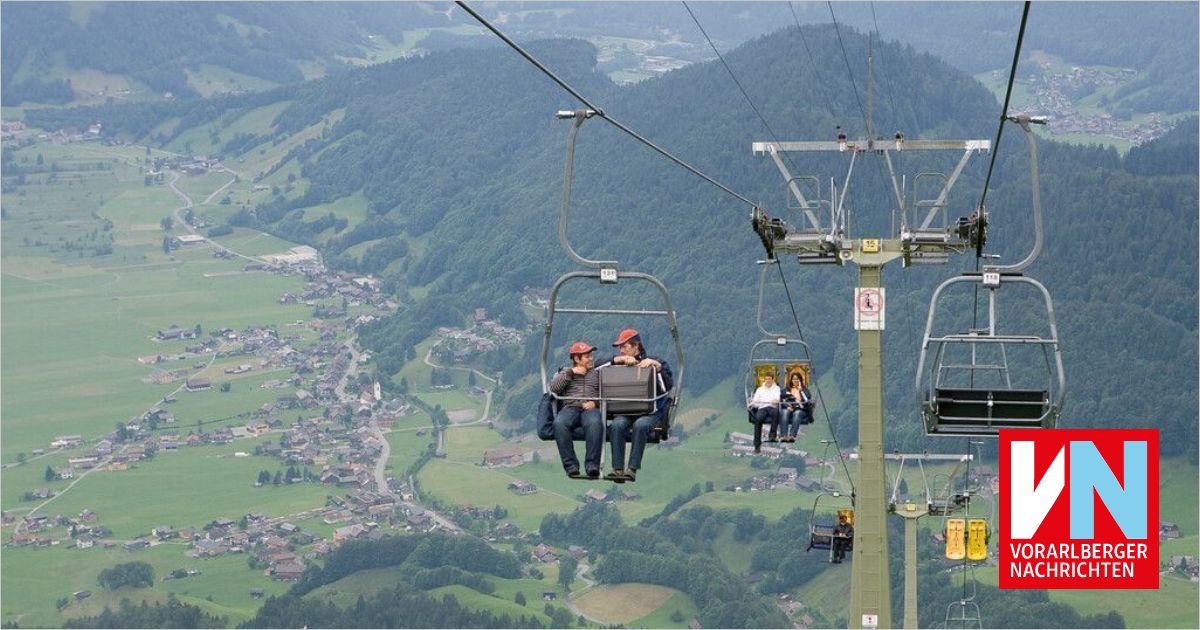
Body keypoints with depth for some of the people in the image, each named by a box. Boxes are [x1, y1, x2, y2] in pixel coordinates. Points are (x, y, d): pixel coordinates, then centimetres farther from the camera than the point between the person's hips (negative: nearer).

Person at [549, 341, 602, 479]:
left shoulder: (597, 372, 24)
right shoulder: (565, 372, 26)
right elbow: (553, 388, 7)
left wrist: (596, 402, -8)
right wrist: (571, 372, 4)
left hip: (591, 409, 0)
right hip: (570, 407, 1)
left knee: (594, 423, -39)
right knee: (559, 423, -36)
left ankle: (592, 465, -39)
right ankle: (571, 466, -34)